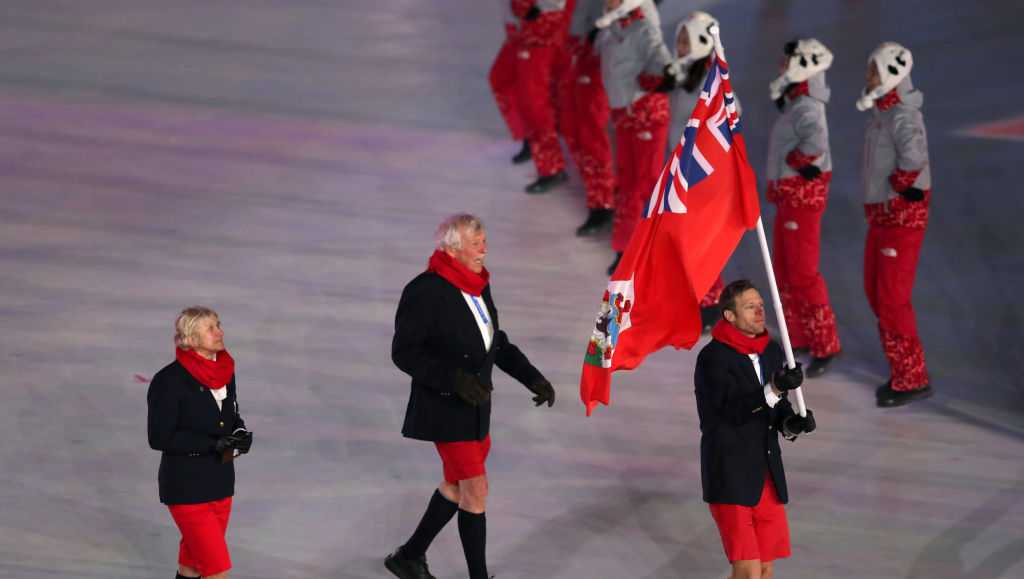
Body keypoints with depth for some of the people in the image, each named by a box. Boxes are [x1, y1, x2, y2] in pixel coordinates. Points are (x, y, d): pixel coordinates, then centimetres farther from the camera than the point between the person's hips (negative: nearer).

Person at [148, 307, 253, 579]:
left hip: (220, 485, 7)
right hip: (186, 488, -7)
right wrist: (213, 444, -24)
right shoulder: (169, 381, -17)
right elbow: (160, 437, -18)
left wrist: (241, 434, -6)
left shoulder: (225, 372, 4)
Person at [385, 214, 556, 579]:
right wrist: (455, 378, -28)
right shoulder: (425, 292, -21)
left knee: (456, 487, 17)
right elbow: (404, 352, -19)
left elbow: (496, 341, 17)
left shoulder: (477, 285, 4)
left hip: (475, 406, 8)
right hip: (444, 409, -8)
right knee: (476, 489, -6)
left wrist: (532, 377, 7)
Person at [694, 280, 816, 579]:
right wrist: (774, 390, -35)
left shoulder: (772, 351, 9)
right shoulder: (713, 358, -13)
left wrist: (792, 423, -6)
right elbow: (732, 411, -22)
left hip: (767, 475, 7)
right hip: (730, 477, -7)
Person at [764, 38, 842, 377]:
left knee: (803, 273, -7)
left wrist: (793, 160, -24)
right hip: (788, 195, 10)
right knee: (785, 271, 17)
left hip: (803, 196, -10)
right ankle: (799, 337, 26)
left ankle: (825, 345, -2)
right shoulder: (795, 104, 9)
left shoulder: (805, 108, -21)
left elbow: (815, 142, -39)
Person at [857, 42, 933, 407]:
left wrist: (897, 192, -26)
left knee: (892, 299, -7)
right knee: (876, 293, 16)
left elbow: (914, 155, -39)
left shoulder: (902, 116, -19)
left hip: (902, 217, -10)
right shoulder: (883, 113, 11)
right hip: (881, 217, 10)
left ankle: (912, 380, 1)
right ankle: (905, 370, 26)